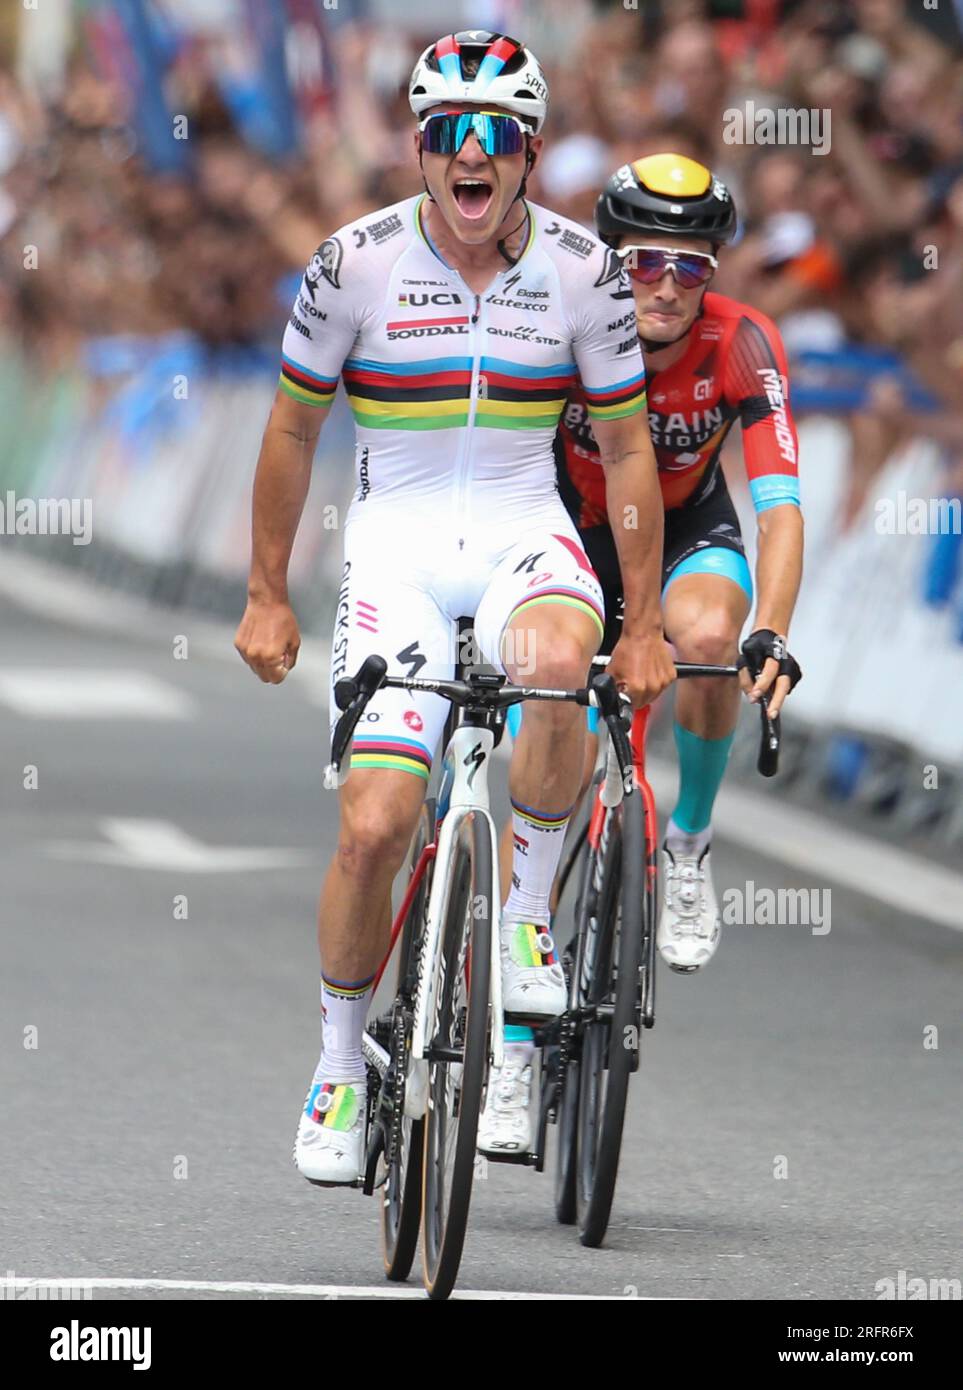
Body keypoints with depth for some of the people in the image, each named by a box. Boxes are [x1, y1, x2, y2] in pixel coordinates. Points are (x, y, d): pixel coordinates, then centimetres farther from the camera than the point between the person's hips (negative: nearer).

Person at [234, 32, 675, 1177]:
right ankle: (339, 1066, 11)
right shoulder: (357, 262, -8)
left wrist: (642, 625, 4)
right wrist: (266, 597, 6)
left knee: (559, 663, -37)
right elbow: (292, 429, 4)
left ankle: (527, 914, -13)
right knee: (374, 826, -12)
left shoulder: (581, 271, -5)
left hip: (524, 532, 0)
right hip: (396, 539, 0)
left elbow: (626, 449, 4)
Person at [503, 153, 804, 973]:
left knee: (708, 634, -34)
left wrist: (771, 635, -50)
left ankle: (689, 848, -10)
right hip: (580, 531, 0)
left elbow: (780, 504, -35)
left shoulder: (741, 343, -28)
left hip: (688, 529, 0)